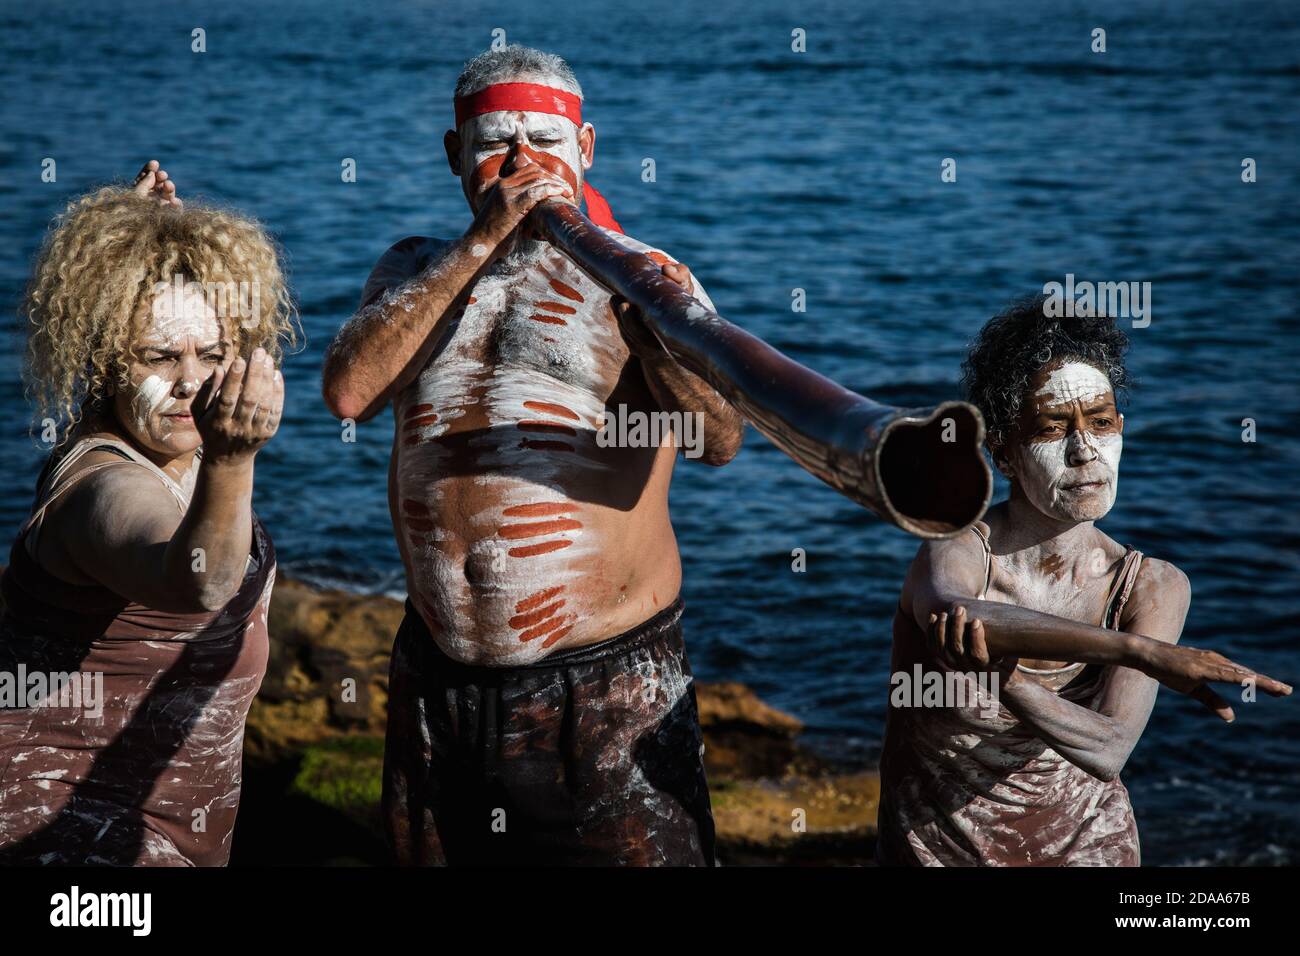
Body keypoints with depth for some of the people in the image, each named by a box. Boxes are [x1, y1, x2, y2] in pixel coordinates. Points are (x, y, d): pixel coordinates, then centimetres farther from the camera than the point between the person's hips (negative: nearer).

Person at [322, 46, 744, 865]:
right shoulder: (417, 269, 11)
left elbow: (721, 442, -17)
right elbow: (348, 394, -9)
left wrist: (672, 338, -38)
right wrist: (479, 246, -13)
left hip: (607, 688, -4)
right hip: (438, 679, 4)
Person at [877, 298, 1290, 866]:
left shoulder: (1154, 588, -11)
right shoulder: (954, 553, -18)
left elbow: (1109, 751, -24)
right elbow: (953, 610, -42)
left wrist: (996, 676, -40)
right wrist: (1148, 653, -46)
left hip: (1085, 843, 2)